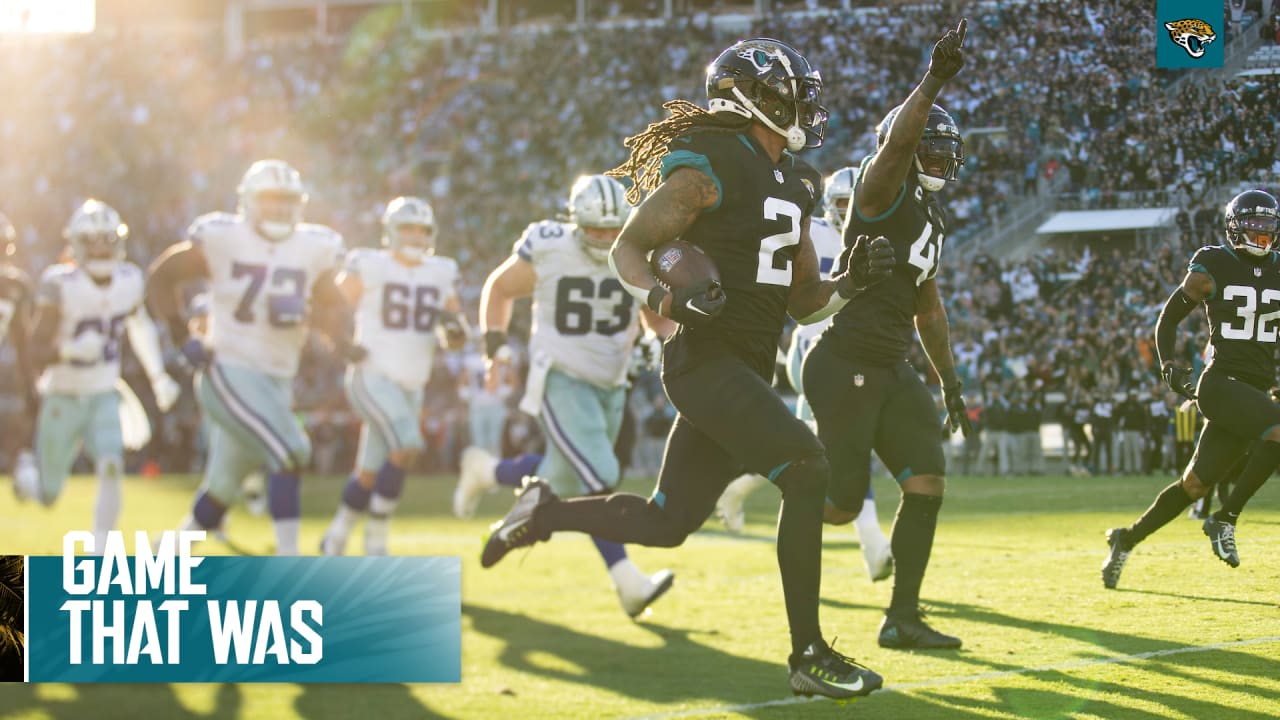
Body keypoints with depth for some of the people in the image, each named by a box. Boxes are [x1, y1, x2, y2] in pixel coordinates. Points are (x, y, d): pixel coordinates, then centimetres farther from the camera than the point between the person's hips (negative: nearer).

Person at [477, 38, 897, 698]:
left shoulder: (794, 184, 16)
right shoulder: (710, 166, -11)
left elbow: (804, 301, 20)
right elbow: (628, 248, -8)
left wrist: (853, 280, 0)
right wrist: (669, 300, -26)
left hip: (749, 370, 9)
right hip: (706, 361, -9)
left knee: (666, 524, 10)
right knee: (807, 471, -20)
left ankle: (544, 512, 32)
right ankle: (808, 656, -16)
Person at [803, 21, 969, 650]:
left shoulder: (931, 218, 18)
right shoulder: (883, 192, -7)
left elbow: (928, 307, 27)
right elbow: (897, 141, -32)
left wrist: (950, 382, 26)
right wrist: (933, 83, -43)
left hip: (892, 371, 9)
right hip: (846, 364, -9)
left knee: (928, 483, -4)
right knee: (841, 504, -7)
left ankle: (902, 617, 3)